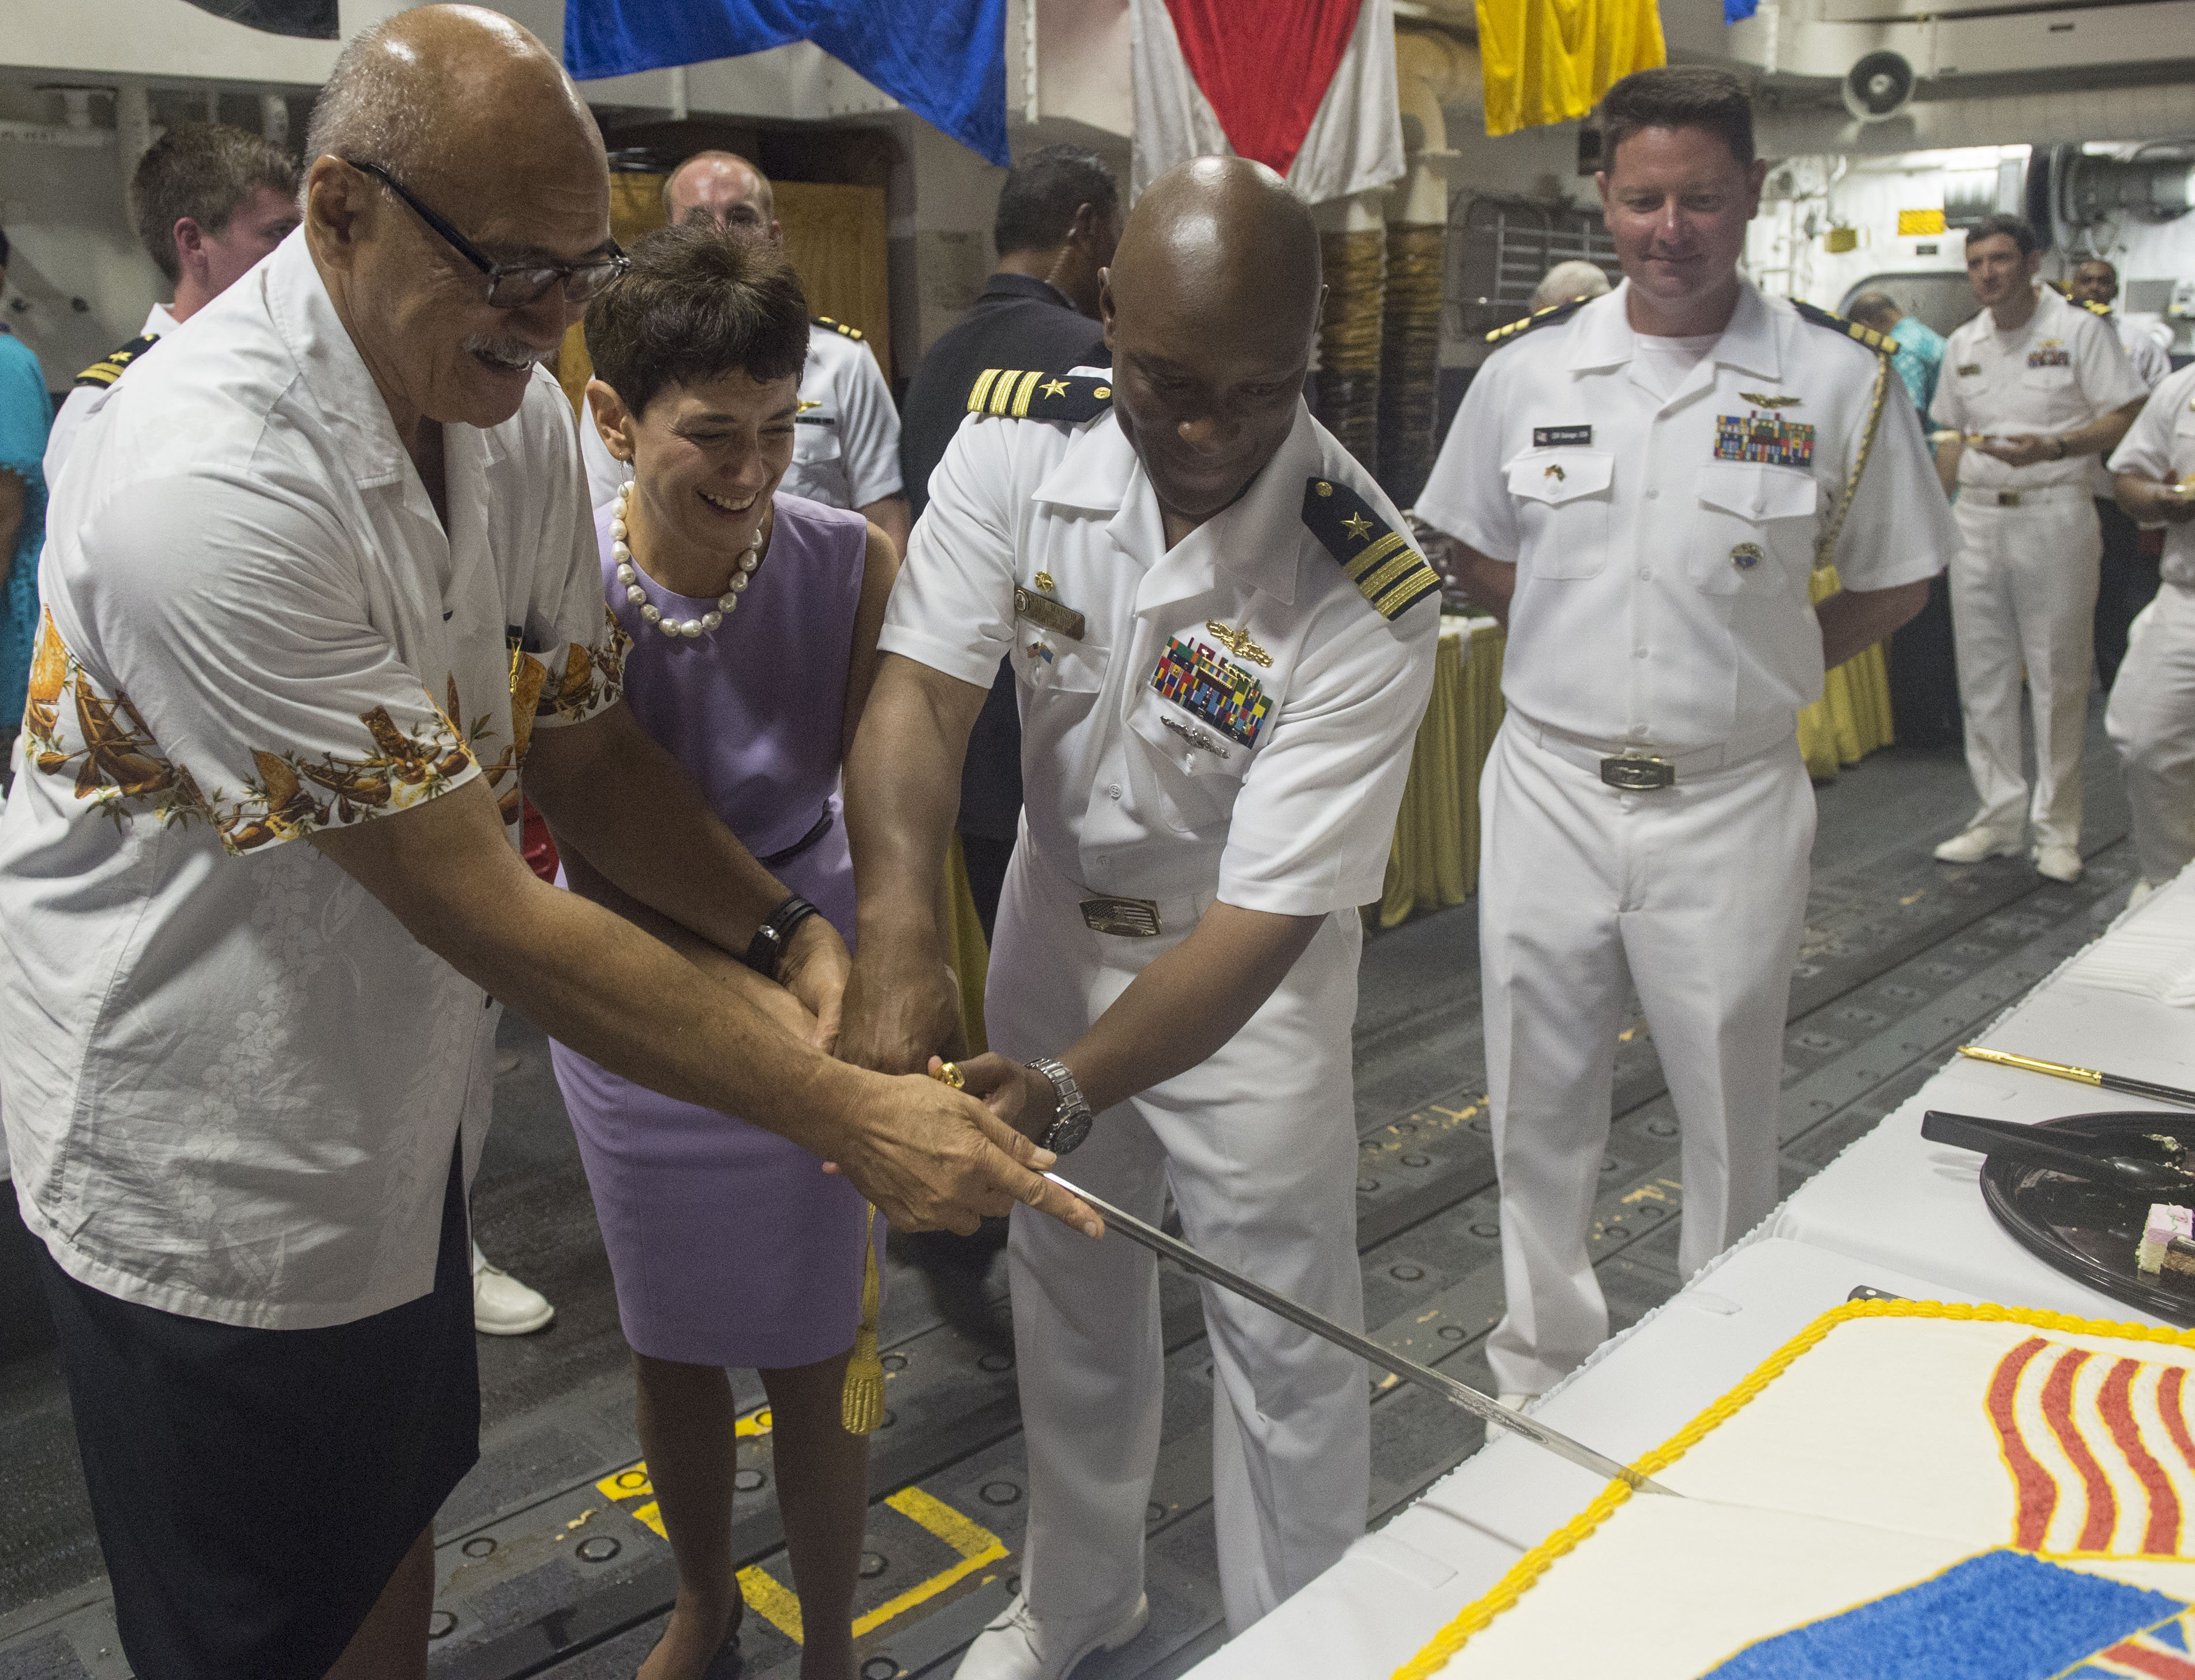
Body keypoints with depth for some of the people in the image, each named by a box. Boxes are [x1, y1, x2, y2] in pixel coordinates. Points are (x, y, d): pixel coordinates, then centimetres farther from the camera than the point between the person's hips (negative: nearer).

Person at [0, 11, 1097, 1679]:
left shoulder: (520, 416, -4)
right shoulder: (210, 481, -31)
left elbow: (580, 741, 4)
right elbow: (483, 910, -30)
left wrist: (792, 930, -12)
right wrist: (847, 1114, -27)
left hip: (399, 1104, 7)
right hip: (206, 1167, -7)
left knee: (397, 1510, 25)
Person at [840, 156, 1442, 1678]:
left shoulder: (1370, 596, -30)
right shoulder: (1019, 436, -20)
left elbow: (1264, 914, -31)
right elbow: (923, 690, -23)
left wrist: (1065, 1090, -42)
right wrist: (900, 939, -39)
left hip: (1246, 973, -4)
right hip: (1058, 911, 4)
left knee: (1283, 1339, 6)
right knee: (1070, 1293, 21)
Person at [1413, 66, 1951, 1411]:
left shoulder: (1840, 376, -5)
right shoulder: (1528, 367, 1)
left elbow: (1898, 582, 6)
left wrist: (1755, 673, -2)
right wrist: (1592, 650, 4)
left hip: (1730, 805, -1)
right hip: (1549, 786, 2)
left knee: (1731, 1112, 11)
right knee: (1540, 1105, 12)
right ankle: (1544, 1365, 32)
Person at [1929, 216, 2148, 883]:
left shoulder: (2079, 330, -2)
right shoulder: (1963, 345, 13)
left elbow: (2128, 420, -6)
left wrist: (2050, 447, -20)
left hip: (2053, 515, -5)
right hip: (1977, 520, 5)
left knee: (2059, 679, 0)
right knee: (1983, 678, 7)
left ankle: (2057, 830, 8)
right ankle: (2000, 819, 17)